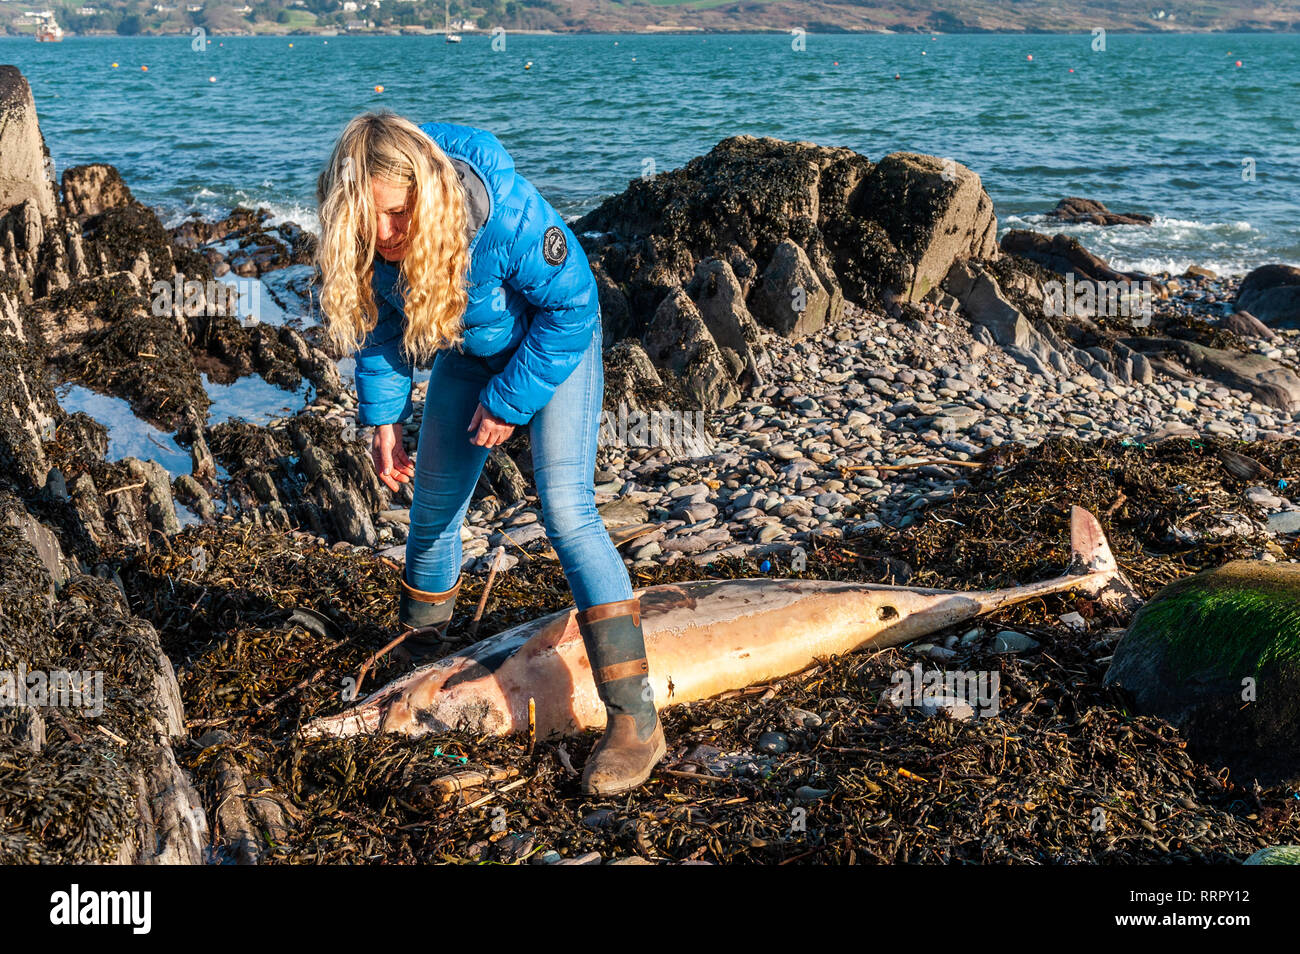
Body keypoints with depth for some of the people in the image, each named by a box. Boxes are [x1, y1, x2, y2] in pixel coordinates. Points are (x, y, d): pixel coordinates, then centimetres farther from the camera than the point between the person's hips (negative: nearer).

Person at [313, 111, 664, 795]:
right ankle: (417, 662, 38)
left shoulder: (505, 210, -39)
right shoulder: (361, 238, -22)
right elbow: (380, 322, -2)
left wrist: (509, 400, -20)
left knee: (565, 508, -20)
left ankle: (635, 720, -21)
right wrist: (382, 420, -4)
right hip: (469, 350, 6)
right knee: (432, 505, 11)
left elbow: (572, 304, -25)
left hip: (555, 342, -6)